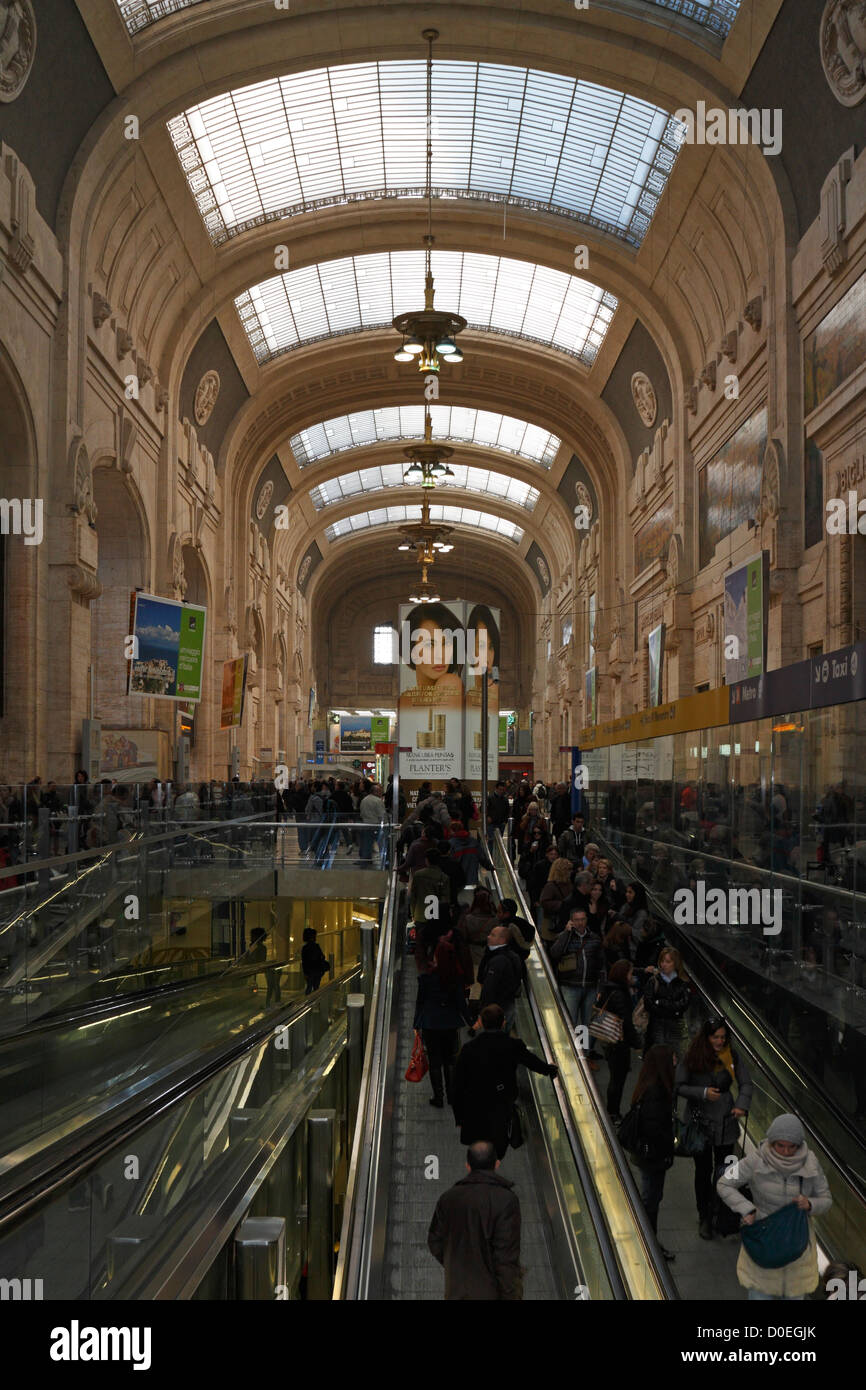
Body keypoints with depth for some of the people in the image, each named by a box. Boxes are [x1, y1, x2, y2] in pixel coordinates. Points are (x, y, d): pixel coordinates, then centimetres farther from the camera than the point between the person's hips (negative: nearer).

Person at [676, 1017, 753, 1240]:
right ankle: (704, 1217, 24)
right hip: (700, 1121, -2)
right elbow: (679, 1086, -8)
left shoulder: (732, 1057, -5)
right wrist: (703, 1093, -21)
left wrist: (742, 1105, -15)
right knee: (703, 1171, 8)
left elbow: (746, 1083, 2)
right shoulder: (692, 1058, -12)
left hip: (725, 1121, 2)